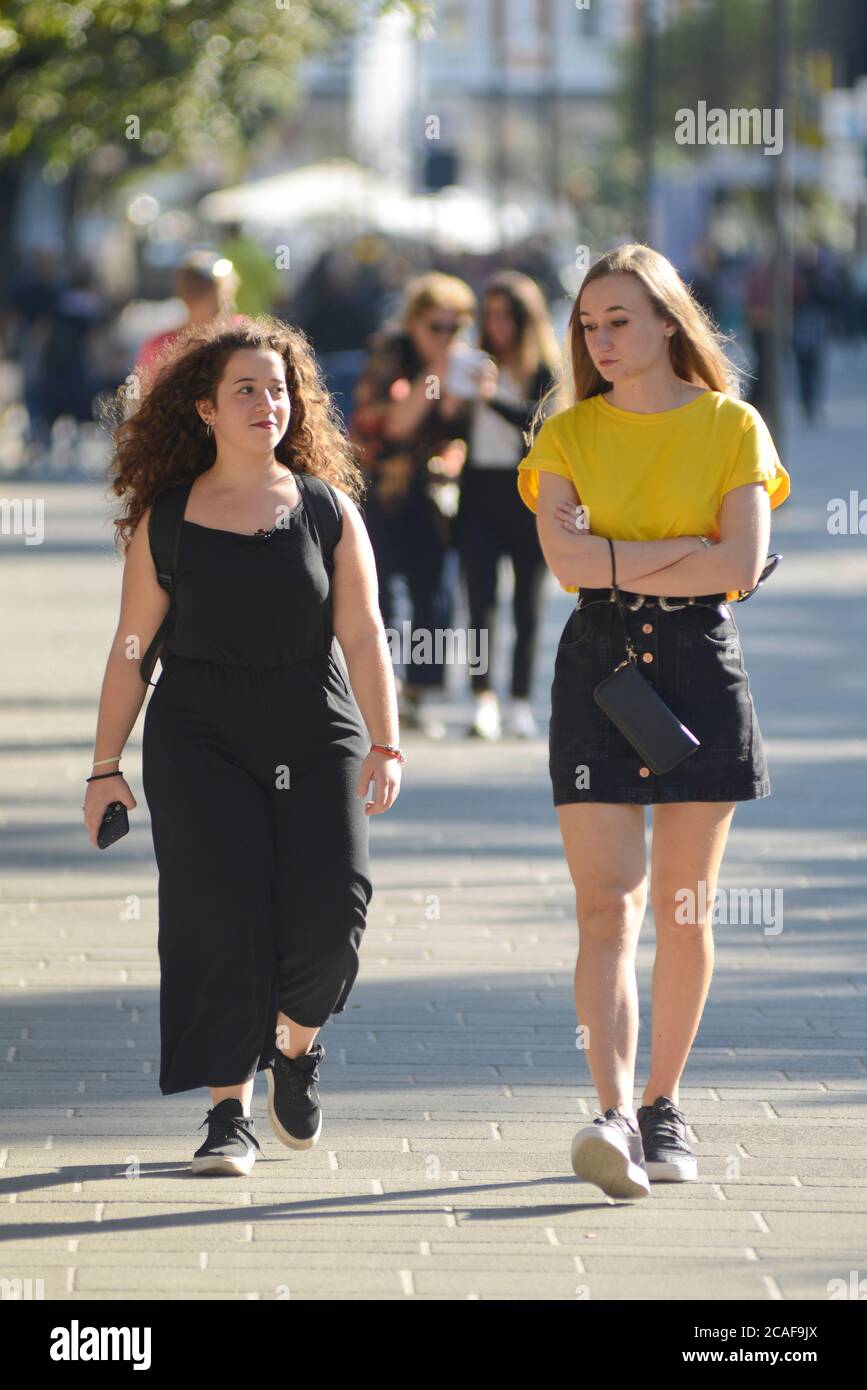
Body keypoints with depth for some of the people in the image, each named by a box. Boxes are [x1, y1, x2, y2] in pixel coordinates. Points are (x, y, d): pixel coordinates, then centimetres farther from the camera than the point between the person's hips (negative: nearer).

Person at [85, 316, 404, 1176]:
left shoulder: (329, 509, 6)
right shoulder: (164, 521, 4)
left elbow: (362, 636, 2)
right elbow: (131, 650, 6)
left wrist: (385, 746, -8)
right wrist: (105, 767, 5)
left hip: (316, 740, 1)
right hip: (200, 742, -1)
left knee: (330, 905, -12)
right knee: (220, 913, -9)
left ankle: (296, 1042, 19)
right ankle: (229, 1111, 0)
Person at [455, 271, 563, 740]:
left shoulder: (543, 370, 0)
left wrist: (494, 399, -30)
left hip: (528, 494, -3)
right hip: (479, 490, 3)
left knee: (527, 606, 3)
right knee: (480, 600, -7)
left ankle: (520, 703, 9)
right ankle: (483, 701, -10)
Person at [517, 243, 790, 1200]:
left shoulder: (731, 427, 3)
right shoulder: (568, 435, 7)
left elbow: (741, 563, -9)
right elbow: (563, 555, -9)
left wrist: (615, 561, -9)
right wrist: (687, 548, -11)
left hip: (701, 664, 0)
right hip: (598, 665, 0)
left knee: (683, 907, 5)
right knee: (606, 906, -10)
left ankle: (663, 1108, 16)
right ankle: (615, 1118, -18)